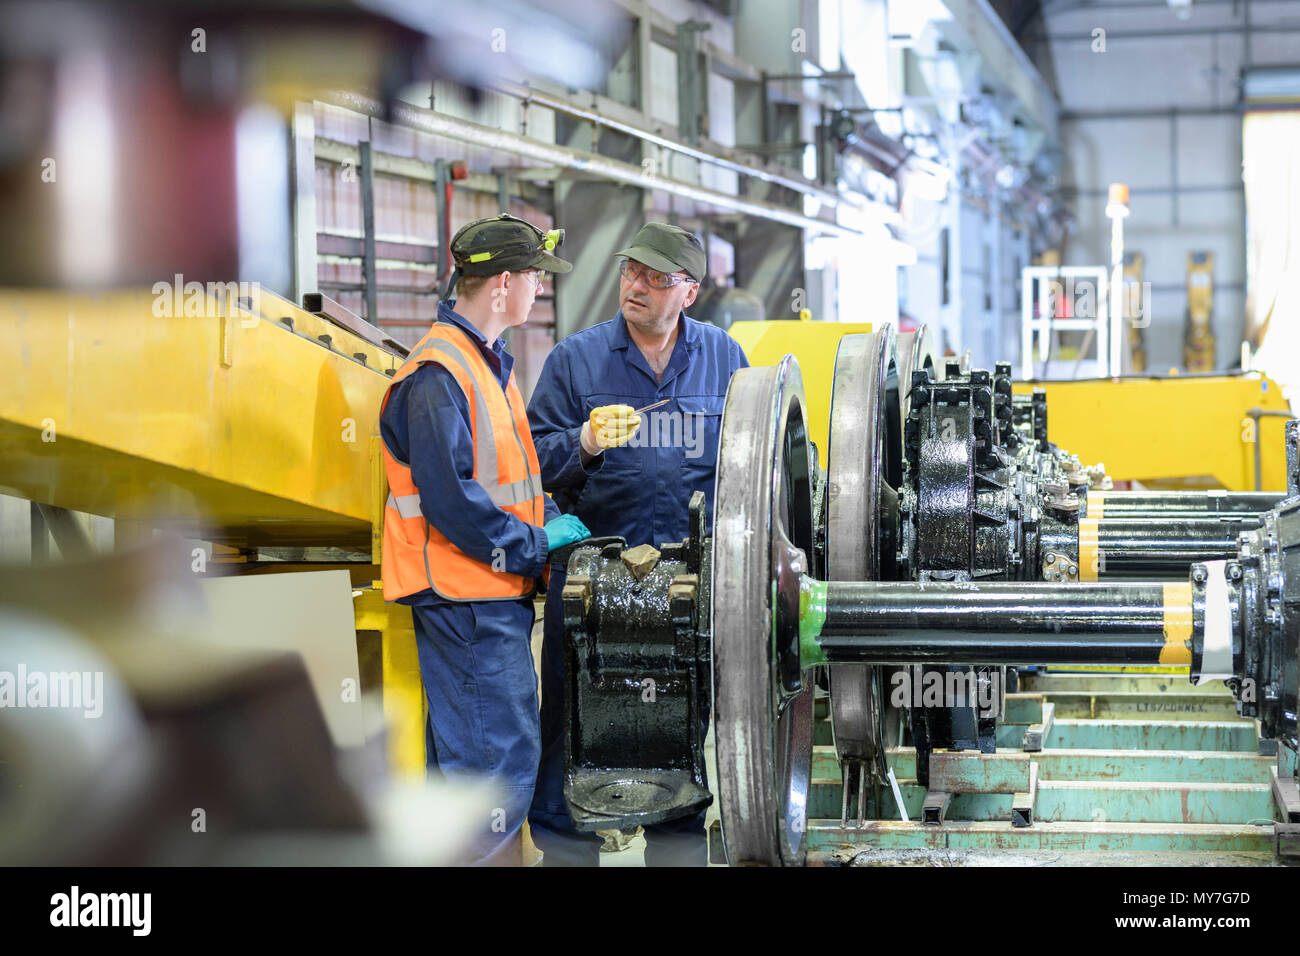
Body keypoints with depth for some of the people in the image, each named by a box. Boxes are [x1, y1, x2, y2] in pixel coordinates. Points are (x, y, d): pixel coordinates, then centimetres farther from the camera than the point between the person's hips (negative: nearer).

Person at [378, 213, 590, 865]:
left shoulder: (487, 360, 16)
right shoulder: (437, 375, -17)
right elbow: (449, 500, -21)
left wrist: (552, 519, 8)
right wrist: (535, 546, -14)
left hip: (493, 592, 10)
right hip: (464, 594, -10)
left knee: (469, 754, 15)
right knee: (501, 759, -9)